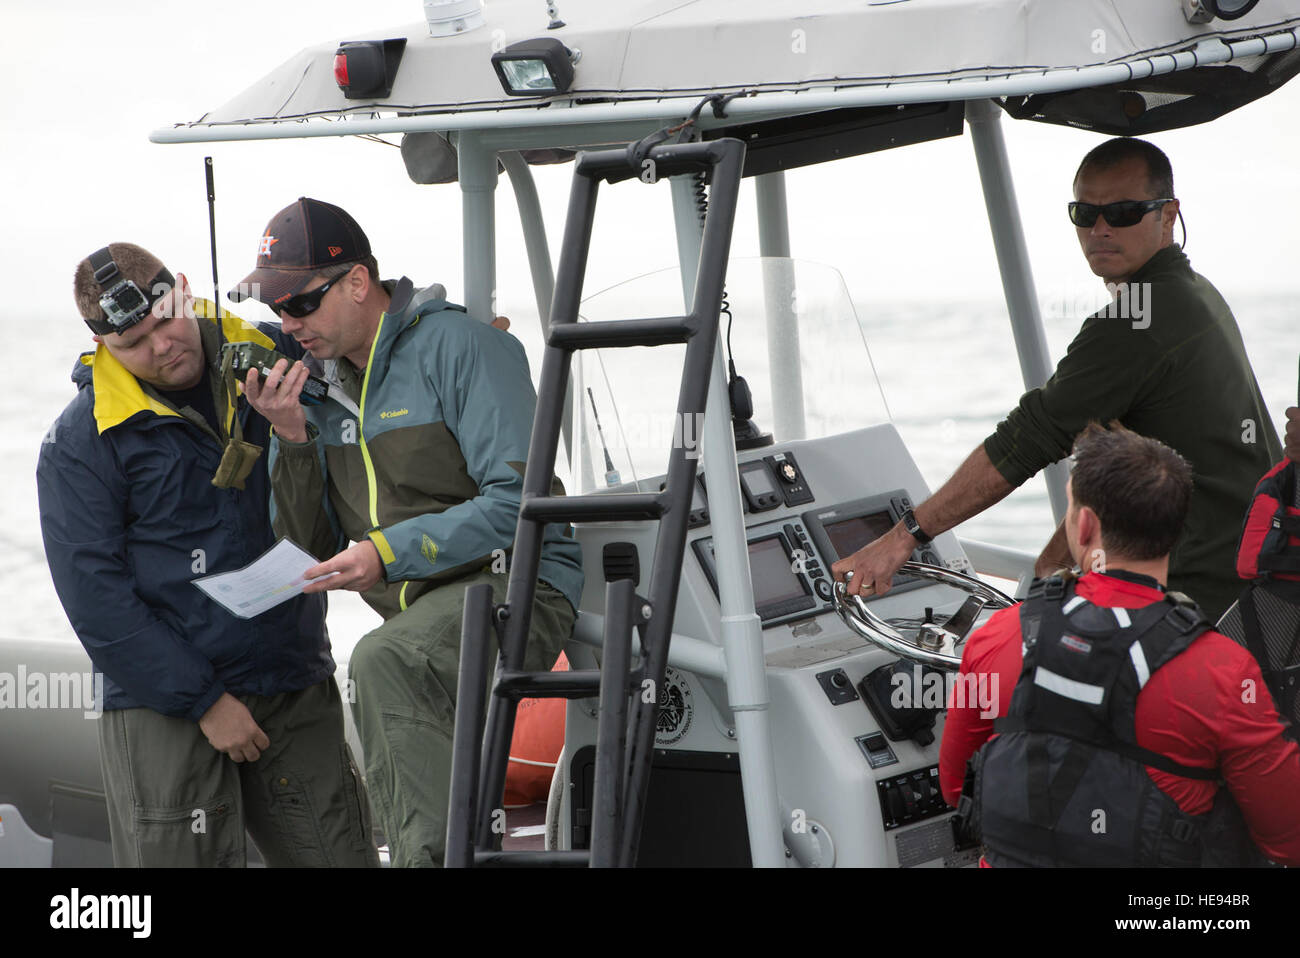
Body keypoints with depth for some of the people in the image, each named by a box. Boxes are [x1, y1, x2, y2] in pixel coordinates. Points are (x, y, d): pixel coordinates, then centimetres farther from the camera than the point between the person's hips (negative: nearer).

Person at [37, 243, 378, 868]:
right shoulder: (78, 443, -6)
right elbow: (95, 598, -10)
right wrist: (204, 701, -13)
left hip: (299, 697, 4)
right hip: (164, 710, -3)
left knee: (340, 853, 5)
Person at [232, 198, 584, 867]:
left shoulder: (459, 345, -10)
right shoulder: (317, 379, 11)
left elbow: (521, 500, -17)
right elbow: (311, 548, 11)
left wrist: (391, 553, -23)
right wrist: (291, 439, -5)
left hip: (514, 586, -8)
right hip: (420, 612, 8)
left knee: (382, 663, -35)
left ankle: (433, 852, -34)